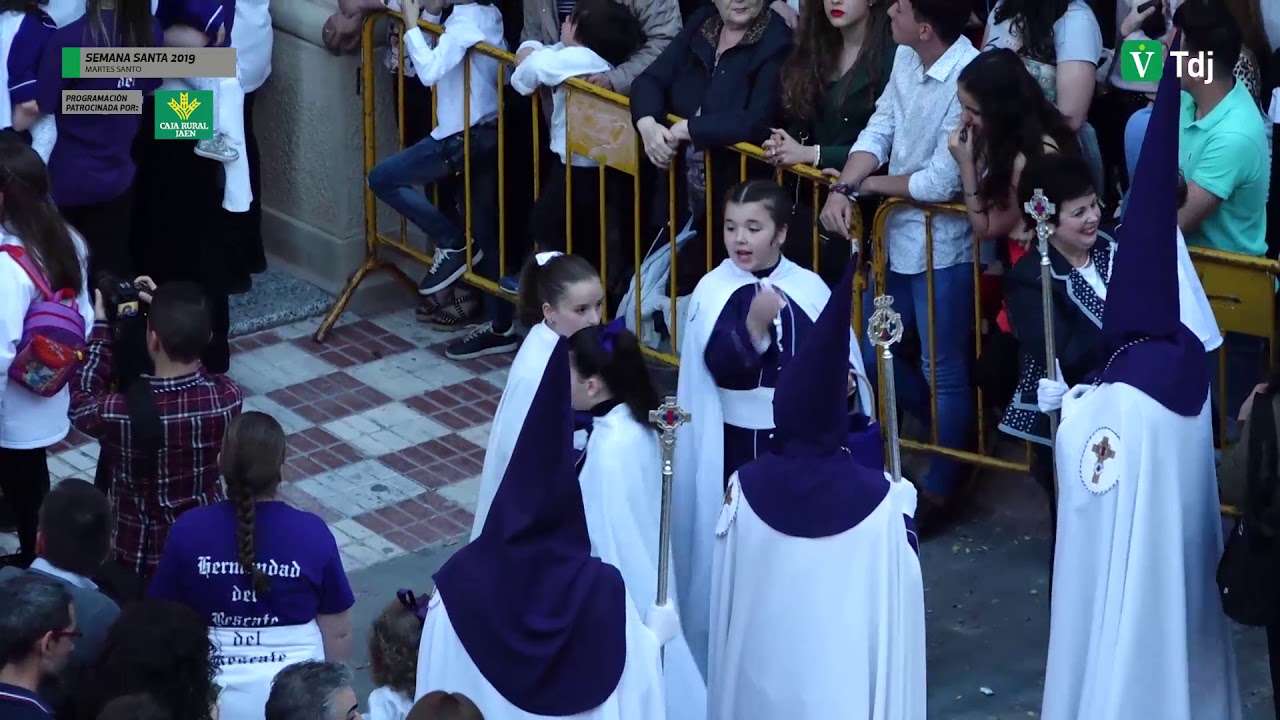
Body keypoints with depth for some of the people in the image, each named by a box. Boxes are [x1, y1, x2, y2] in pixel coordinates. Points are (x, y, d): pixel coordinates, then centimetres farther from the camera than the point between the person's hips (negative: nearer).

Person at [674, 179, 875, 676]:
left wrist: (846, 379, -15)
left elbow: (842, 354, 6)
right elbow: (721, 368, -20)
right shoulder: (712, 291, -8)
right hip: (738, 441, -2)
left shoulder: (809, 287, -1)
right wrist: (756, 322, -34)